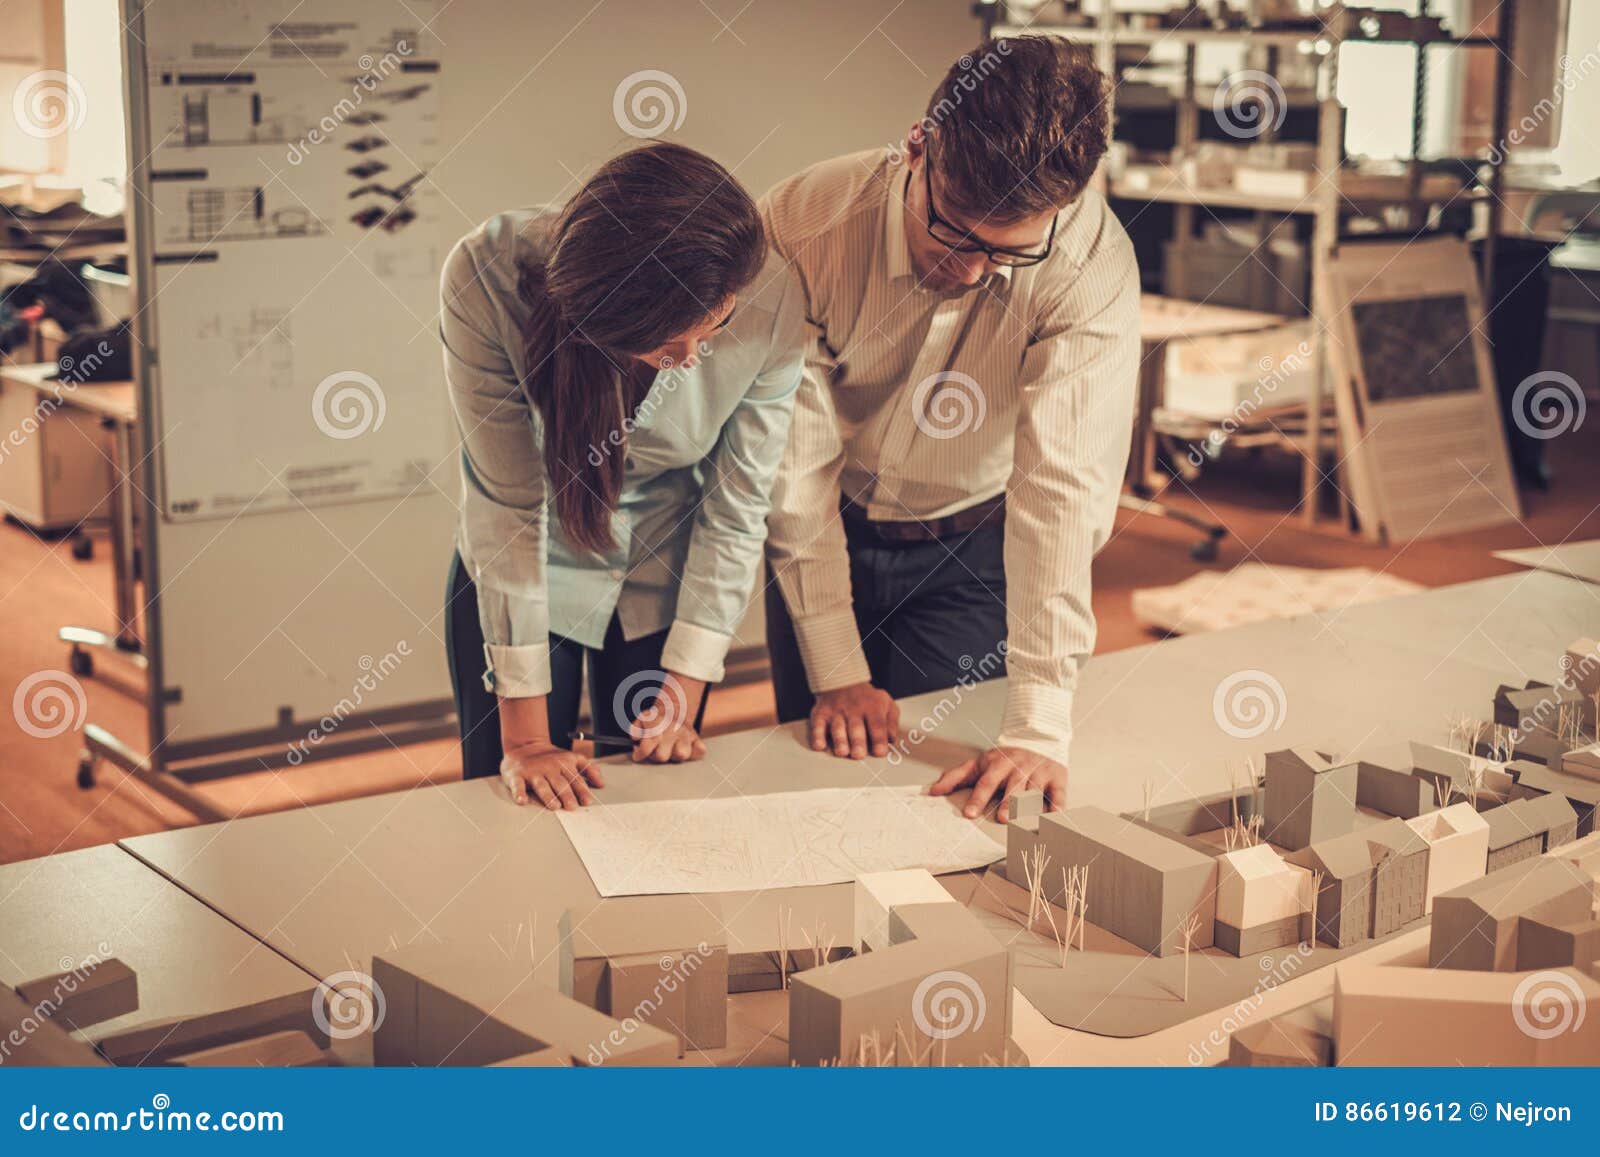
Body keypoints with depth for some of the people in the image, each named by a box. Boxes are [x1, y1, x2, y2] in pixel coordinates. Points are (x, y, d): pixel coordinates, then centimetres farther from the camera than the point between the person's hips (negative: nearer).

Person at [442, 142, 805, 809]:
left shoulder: (771, 308, -27)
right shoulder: (486, 279, -32)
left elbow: (736, 510, -15)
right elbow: (506, 503, -26)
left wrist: (684, 692, -11)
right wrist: (525, 735, -22)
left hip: (664, 579, 1)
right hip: (524, 578, -1)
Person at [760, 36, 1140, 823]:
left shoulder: (1092, 265, -29)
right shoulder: (802, 223, -27)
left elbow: (1063, 489, -33)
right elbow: (797, 462, -22)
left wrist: (1038, 729, -37)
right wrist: (835, 672, -22)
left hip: (971, 553, -1)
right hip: (824, 536, 1)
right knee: (822, 760, 10)